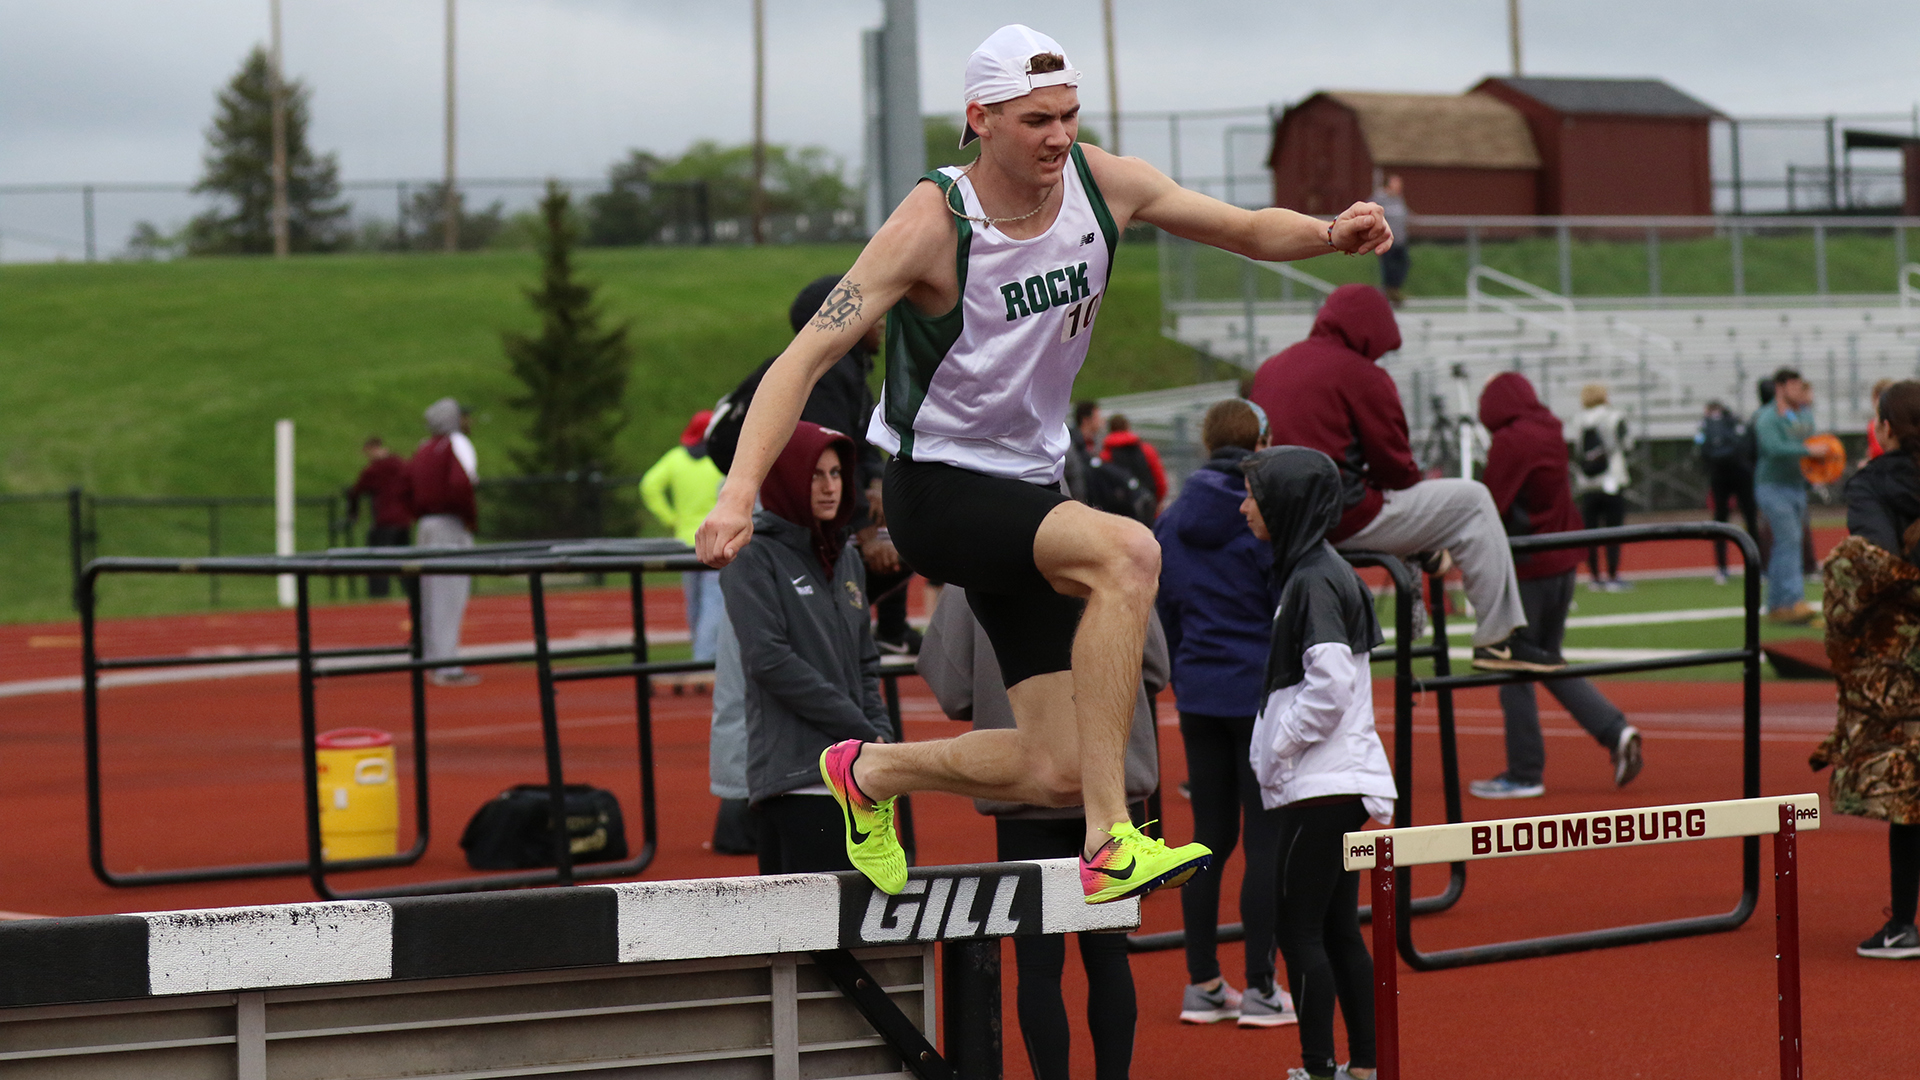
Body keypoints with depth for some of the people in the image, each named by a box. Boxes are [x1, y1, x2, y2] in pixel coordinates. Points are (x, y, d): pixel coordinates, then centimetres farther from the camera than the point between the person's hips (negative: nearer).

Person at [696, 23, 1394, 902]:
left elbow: (1249, 229, 5)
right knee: (1125, 550, -35)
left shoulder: (1100, 183, -5)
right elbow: (809, 353, -24)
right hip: (935, 489, -7)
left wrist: (1330, 234, -18)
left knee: (1058, 774, 2)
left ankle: (871, 772, 30)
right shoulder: (934, 223, -20)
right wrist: (741, 490, -37)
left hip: (1027, 489, 7)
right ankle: (1108, 845, -34)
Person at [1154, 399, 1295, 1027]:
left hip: (1199, 698, 6)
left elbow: (1163, 612, 11)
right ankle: (1260, 990, 0)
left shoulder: (1172, 523, 6)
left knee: (1211, 836, 11)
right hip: (1262, 693, -5)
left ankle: (1203, 985, 14)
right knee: (1267, 838, -1)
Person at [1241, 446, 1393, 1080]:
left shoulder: (1314, 580, -15)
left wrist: (1276, 751, -13)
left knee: (1301, 930, -5)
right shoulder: (1321, 571, 15)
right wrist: (1277, 753, 16)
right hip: (1342, 783, 10)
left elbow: (1330, 684, -23)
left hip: (1322, 787, -10)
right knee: (1338, 929, 12)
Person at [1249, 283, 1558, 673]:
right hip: (1344, 518, -9)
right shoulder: (1361, 375, -8)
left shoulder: (1269, 368, 16)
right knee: (1472, 501, 2)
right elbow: (1394, 466, -8)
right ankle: (1498, 638, -1)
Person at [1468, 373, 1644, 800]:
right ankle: (1616, 730, 2)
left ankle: (1525, 774, 5)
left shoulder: (1509, 441, -13)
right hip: (1562, 561, 8)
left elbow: (1491, 505, -18)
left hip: (1526, 565, -8)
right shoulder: (1550, 435, 10)